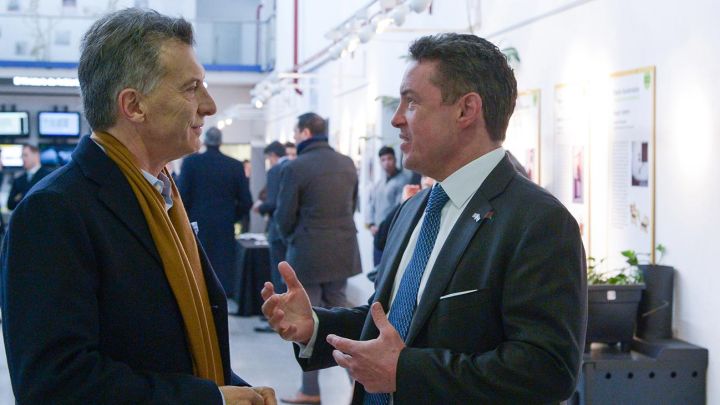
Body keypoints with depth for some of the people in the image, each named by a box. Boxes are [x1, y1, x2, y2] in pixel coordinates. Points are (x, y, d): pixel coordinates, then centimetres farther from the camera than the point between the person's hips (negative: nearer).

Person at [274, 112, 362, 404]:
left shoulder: (295, 168, -15)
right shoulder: (347, 163, 3)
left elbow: (284, 216, -9)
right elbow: (352, 205, 11)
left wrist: (291, 238, 10)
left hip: (308, 254, -5)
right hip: (343, 251, 6)